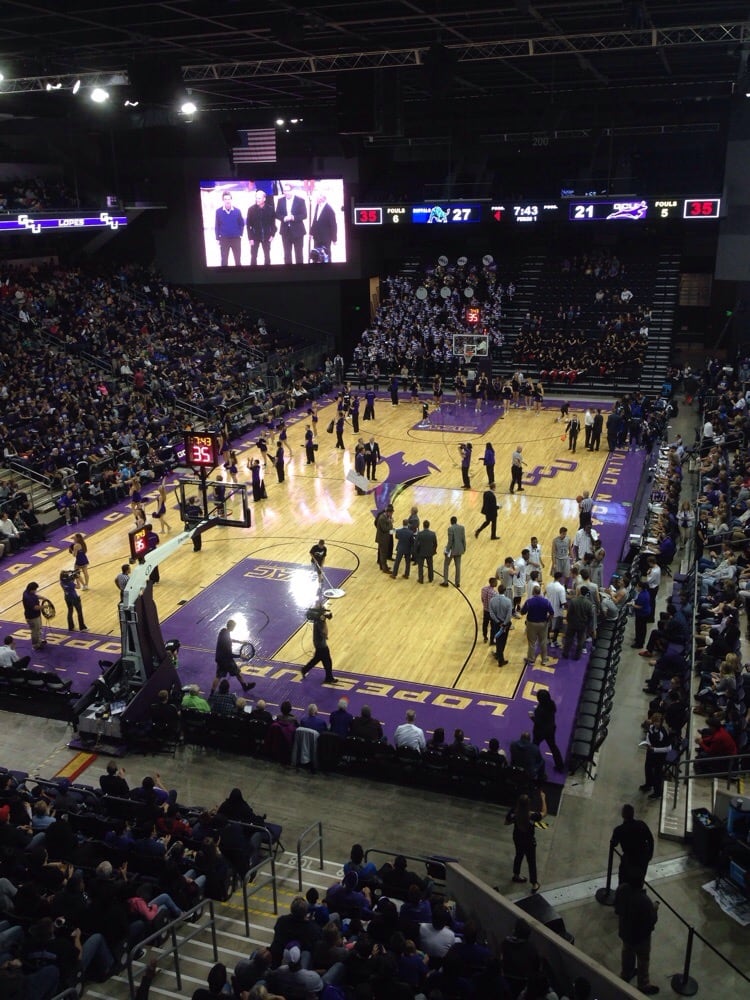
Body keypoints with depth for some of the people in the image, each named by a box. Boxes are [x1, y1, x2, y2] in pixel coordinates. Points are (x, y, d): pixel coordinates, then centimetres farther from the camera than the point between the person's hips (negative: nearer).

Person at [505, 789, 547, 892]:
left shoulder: (514, 813, -24)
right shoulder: (532, 816, -34)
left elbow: (507, 823, -5)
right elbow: (544, 813, -14)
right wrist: (542, 798, -8)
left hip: (517, 838, 4)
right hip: (529, 841, -4)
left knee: (519, 855, 30)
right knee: (531, 862, 16)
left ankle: (516, 875, 52)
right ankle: (534, 885, 31)